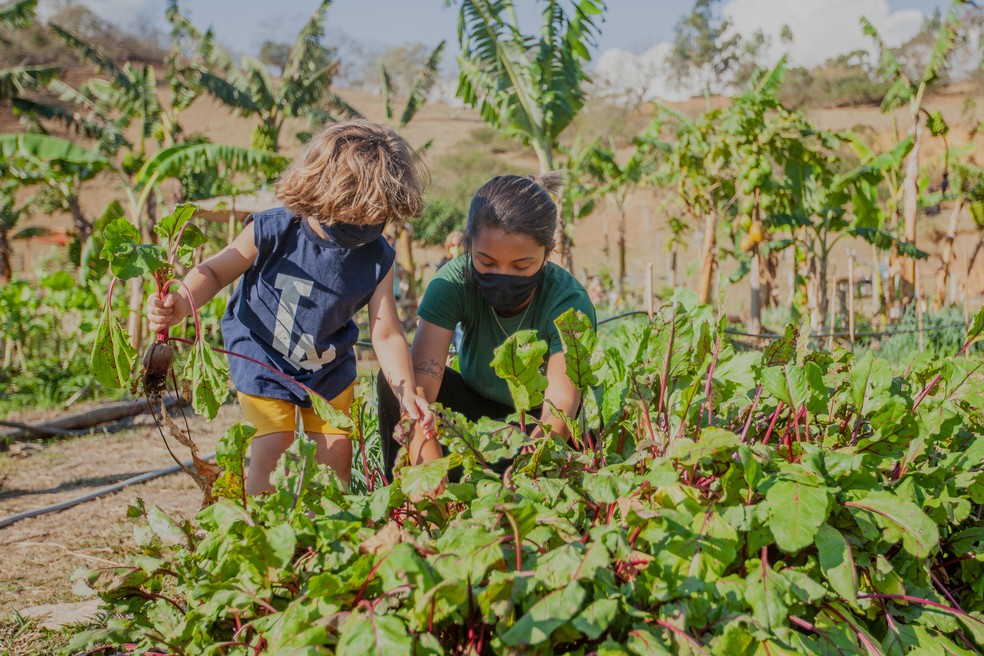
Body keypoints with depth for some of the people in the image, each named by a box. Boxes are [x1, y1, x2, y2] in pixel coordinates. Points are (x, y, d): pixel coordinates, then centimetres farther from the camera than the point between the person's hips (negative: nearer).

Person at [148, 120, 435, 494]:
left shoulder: (376, 258, -17)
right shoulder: (273, 232, -25)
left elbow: (386, 335, -14)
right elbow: (215, 271, -12)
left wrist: (406, 391, -26)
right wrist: (180, 305, -31)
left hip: (329, 367, 3)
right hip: (263, 360, -3)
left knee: (337, 453, 5)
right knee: (272, 452, -11)